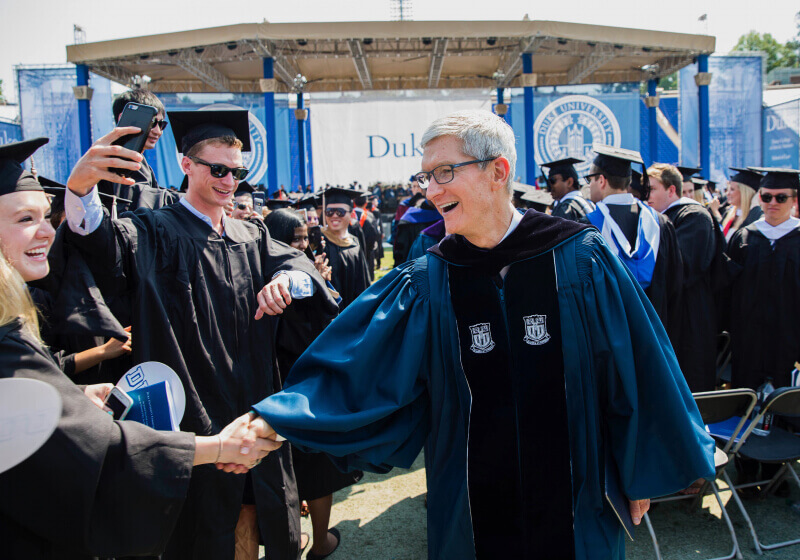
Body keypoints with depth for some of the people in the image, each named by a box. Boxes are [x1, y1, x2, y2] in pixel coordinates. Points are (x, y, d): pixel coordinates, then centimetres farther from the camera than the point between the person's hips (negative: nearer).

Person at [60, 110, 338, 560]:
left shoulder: (252, 238, 12)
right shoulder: (155, 234, -5)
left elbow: (295, 264, -1)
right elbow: (105, 247, -25)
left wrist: (288, 279, -27)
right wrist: (80, 186, -47)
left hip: (256, 416, 5)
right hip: (193, 417, -4)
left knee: (253, 522, 17)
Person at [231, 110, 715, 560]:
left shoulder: (582, 260, -10)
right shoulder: (426, 284, -6)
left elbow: (636, 372, -4)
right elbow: (351, 370, -9)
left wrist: (643, 473, 3)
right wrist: (271, 420, -20)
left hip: (575, 505, -1)